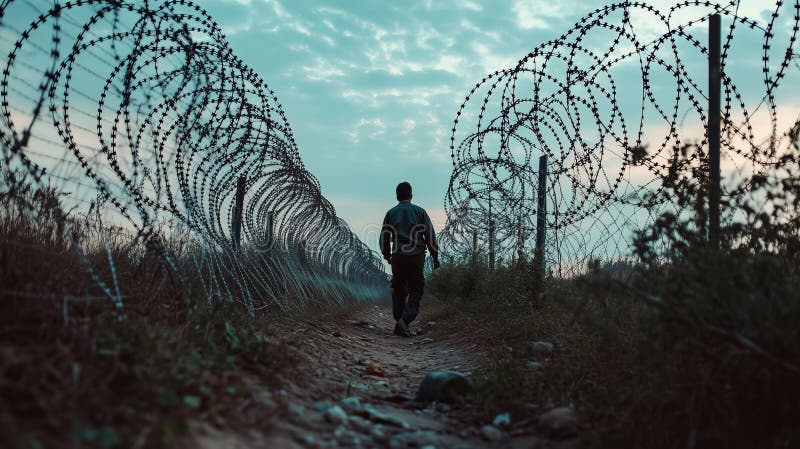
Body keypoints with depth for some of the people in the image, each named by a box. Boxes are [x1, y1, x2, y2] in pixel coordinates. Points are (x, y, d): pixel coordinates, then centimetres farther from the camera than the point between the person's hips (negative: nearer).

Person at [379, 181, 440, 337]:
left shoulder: (391, 213, 9)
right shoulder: (419, 211, 6)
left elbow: (384, 237, 11)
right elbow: (430, 236, 2)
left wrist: (387, 255, 26)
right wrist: (435, 257, 9)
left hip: (398, 256, 2)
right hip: (416, 256, -2)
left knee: (399, 291, 13)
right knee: (416, 291, 2)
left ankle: (399, 323, 9)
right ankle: (405, 320, -18)